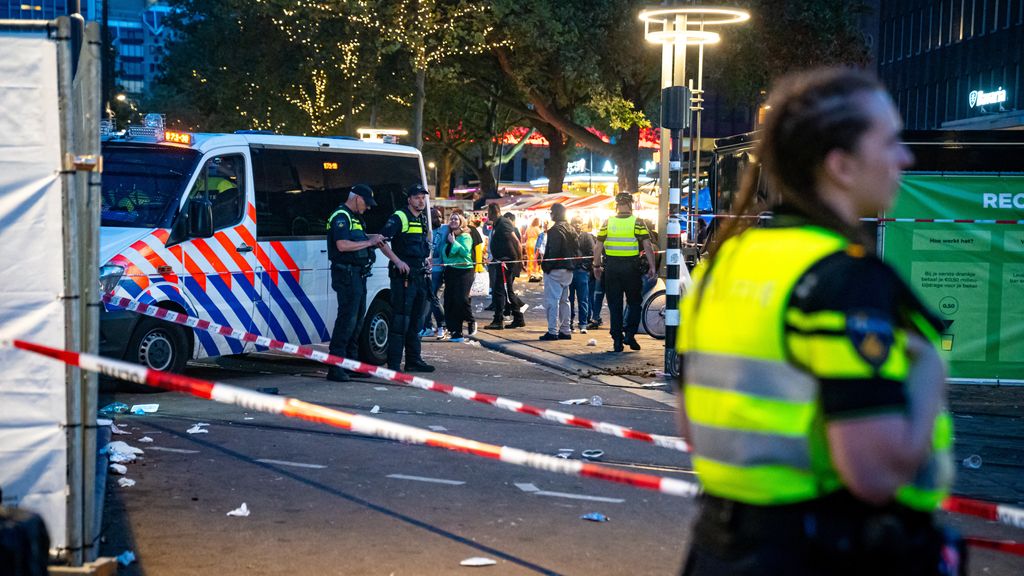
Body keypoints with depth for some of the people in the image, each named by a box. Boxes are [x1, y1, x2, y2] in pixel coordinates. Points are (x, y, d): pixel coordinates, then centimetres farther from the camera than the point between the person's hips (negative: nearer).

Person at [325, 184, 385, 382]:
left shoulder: (354, 218, 20)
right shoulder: (341, 217, -12)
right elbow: (342, 245, -24)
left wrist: (373, 238, 15)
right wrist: (369, 242, -16)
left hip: (357, 275, 11)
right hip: (346, 274, -11)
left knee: (356, 320, 13)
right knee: (347, 319, -13)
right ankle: (335, 368, -13)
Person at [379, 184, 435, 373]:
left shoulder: (423, 220, 17)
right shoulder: (399, 218, -8)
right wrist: (397, 261, -21)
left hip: (420, 275, 8)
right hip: (403, 276, -8)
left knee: (416, 320, 13)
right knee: (400, 320, -9)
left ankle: (414, 360, 21)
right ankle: (393, 363, -7)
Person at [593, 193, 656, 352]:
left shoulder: (607, 222, 3)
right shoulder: (637, 222, -2)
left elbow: (598, 247, 3)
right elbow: (647, 246, -6)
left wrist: (596, 266, 12)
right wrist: (652, 267, -1)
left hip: (611, 267, 2)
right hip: (631, 267, -2)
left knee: (614, 305, 7)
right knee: (634, 303, 13)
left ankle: (617, 340, 7)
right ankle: (629, 334, -1)